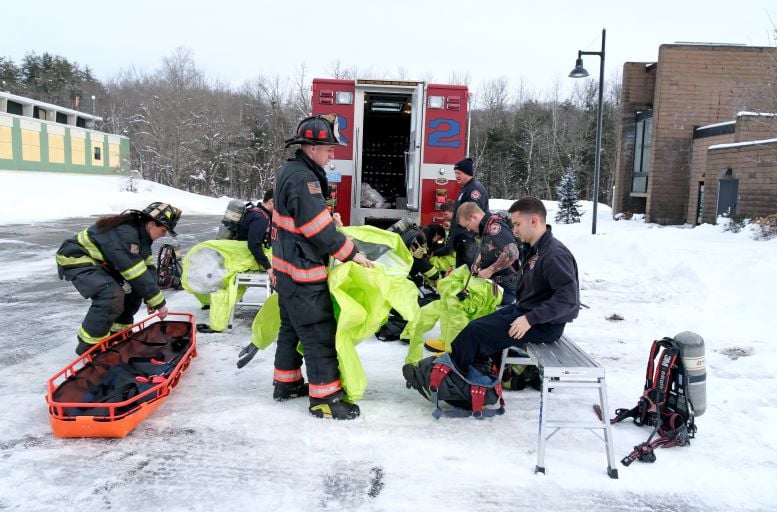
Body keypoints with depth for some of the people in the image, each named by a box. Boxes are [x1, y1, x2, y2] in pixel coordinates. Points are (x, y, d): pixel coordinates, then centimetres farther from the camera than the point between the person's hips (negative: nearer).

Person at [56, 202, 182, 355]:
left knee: (134, 288, 2)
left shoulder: (141, 233, -1)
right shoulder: (124, 233, -32)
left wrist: (151, 299, -7)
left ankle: (118, 332, 16)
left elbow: (147, 267, 2)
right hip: (75, 258, -10)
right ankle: (89, 345, -14)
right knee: (112, 296, -28)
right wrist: (158, 301, -26)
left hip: (98, 262, 10)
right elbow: (137, 273, -32)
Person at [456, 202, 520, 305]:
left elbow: (512, 253, -32)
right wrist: (477, 265, 8)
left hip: (505, 286, -10)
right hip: (494, 282, 10)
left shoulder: (495, 226, -20)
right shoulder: (486, 228, 12)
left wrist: (490, 270, -22)